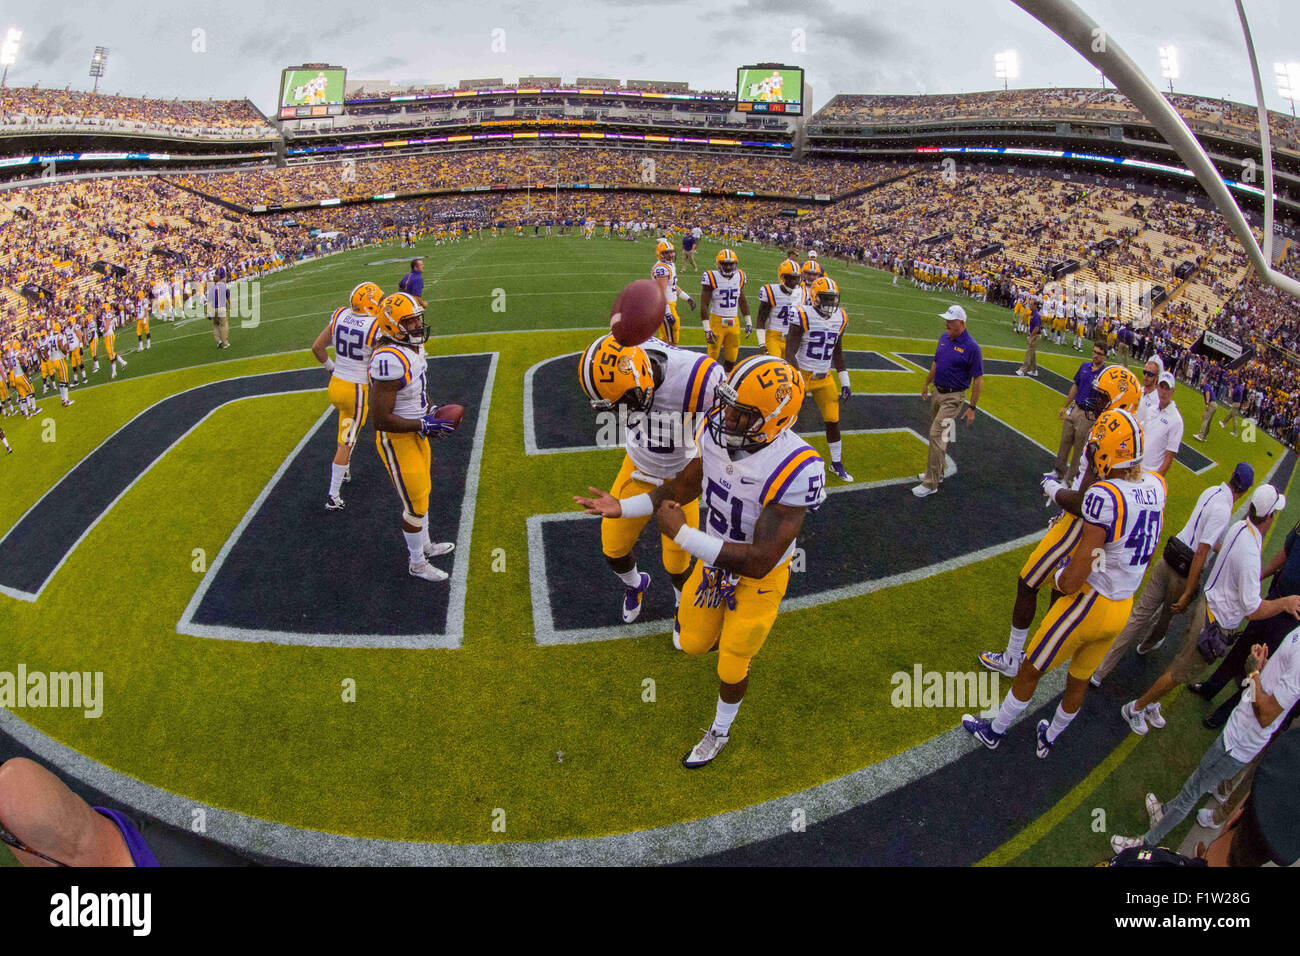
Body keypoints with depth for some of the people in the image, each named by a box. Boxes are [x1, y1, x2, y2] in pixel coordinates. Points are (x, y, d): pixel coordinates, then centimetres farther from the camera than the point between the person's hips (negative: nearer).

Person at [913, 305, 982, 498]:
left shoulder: (971, 347, -17)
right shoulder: (944, 337, 4)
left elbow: (978, 379, -14)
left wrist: (972, 407, -15)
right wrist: (927, 384, 26)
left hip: (954, 397, -8)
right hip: (937, 392, 8)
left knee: (937, 435, -13)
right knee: (936, 434, 17)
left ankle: (931, 484, -8)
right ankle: (937, 472, 33)